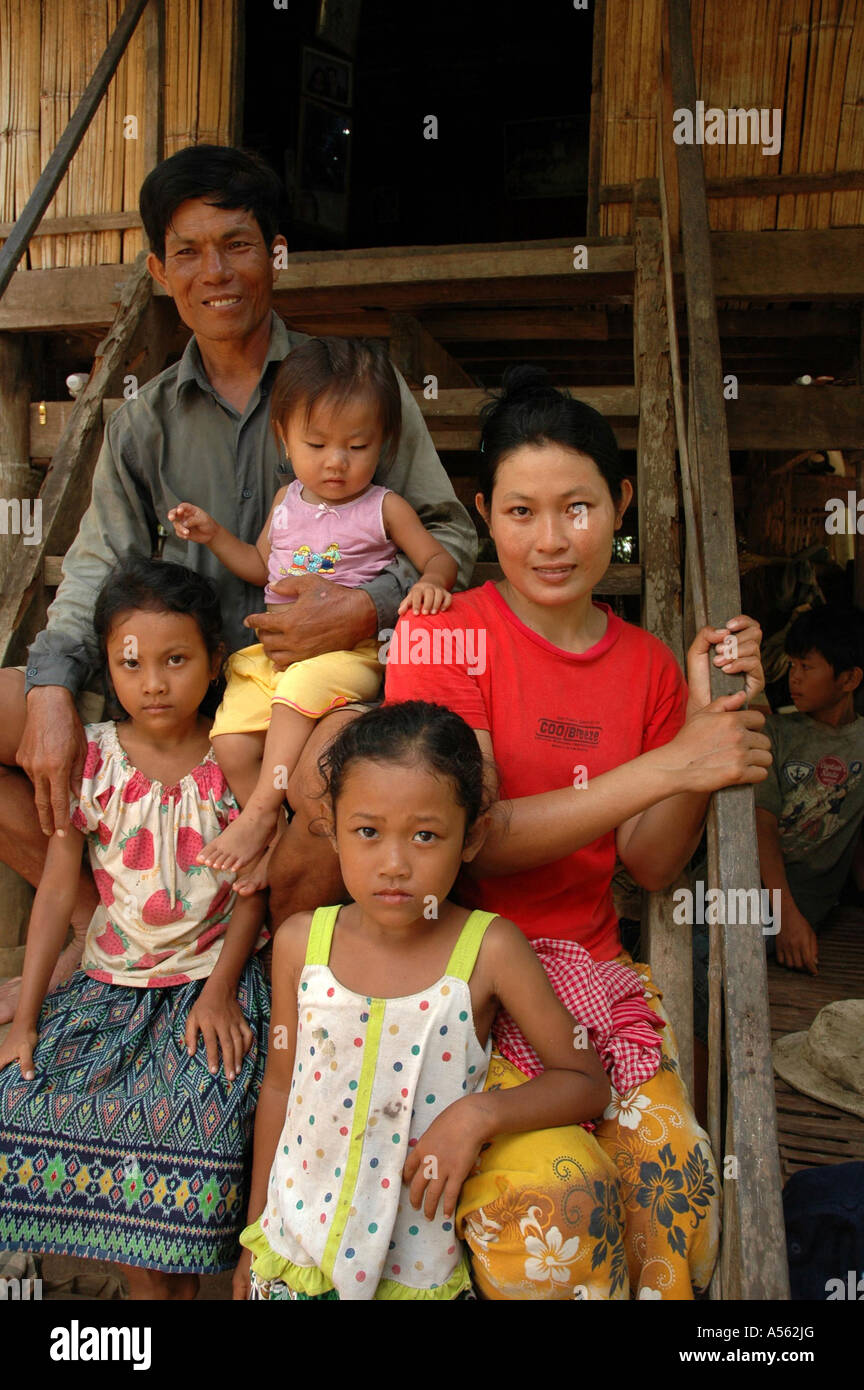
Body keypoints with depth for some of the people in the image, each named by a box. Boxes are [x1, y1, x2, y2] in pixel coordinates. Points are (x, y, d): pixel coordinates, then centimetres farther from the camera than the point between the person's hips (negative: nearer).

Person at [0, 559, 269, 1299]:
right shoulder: (90, 760, -3)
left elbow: (252, 889, -4)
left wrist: (220, 990, -14)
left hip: (213, 976, -3)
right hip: (114, 979, 3)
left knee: (193, 1126, -22)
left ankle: (181, 1279, 10)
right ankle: (143, 1279, 11)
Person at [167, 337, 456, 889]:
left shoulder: (385, 507, 3)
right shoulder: (287, 501, 16)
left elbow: (439, 557, 6)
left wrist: (431, 582, -17)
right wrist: (214, 535, 14)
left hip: (349, 651, -5)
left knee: (302, 687, -37)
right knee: (231, 742, -14)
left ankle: (260, 812, -24)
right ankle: (277, 840, 0)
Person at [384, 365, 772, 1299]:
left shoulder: (646, 665, 8)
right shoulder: (444, 638, -7)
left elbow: (651, 864, 6)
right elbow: (474, 841, -15)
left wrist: (705, 724, -9)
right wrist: (663, 766, -20)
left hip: (590, 964, 4)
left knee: (676, 1170, -16)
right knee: (553, 1189, -24)